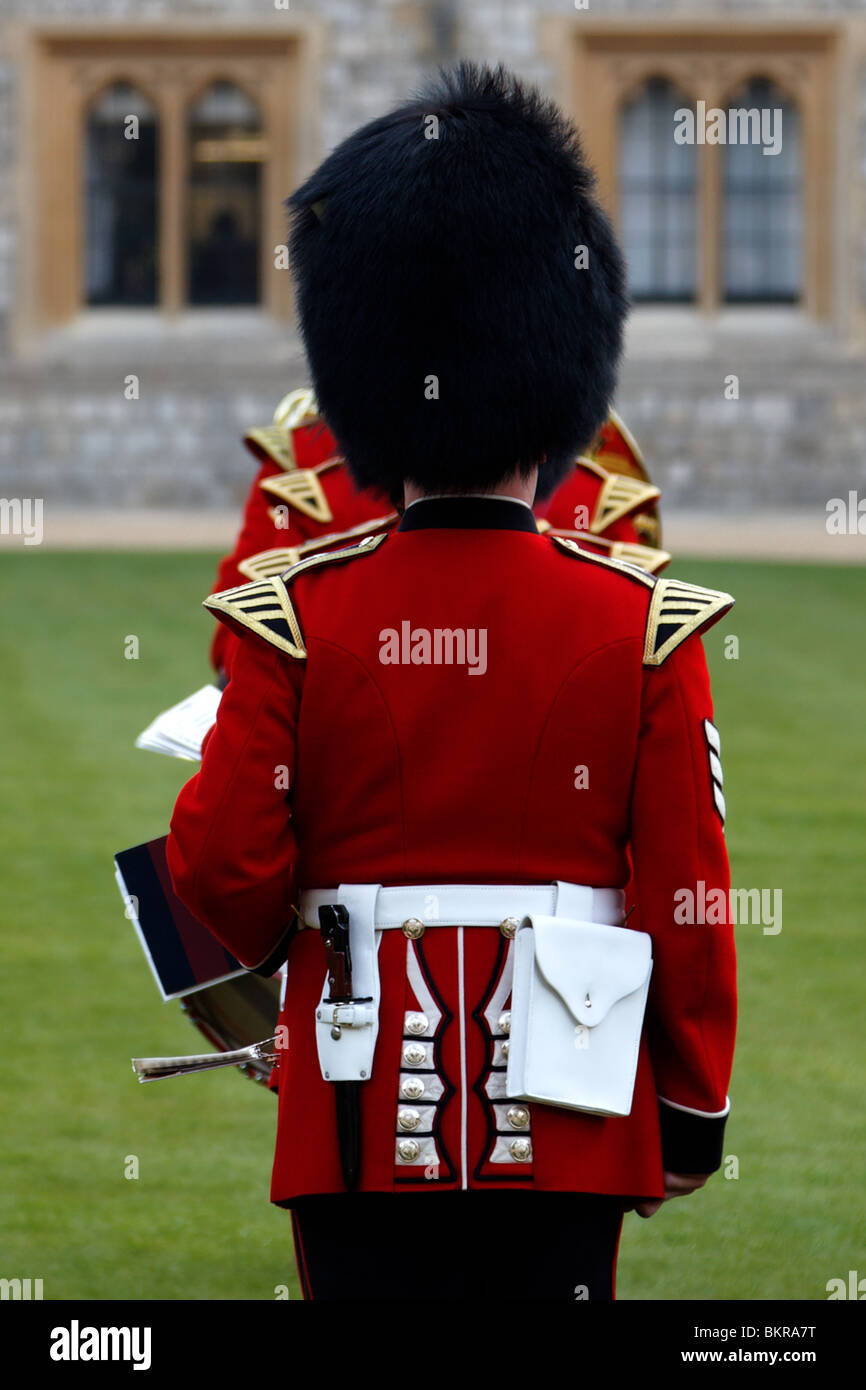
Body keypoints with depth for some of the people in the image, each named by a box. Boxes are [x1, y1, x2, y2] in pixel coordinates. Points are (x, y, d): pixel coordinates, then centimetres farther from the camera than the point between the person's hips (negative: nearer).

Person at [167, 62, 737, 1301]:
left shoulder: (296, 618, -4)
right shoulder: (643, 626, -3)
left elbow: (220, 864, -5)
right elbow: (690, 894, -2)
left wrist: (273, 945, 18)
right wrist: (694, 1110, 8)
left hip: (363, 1114, 0)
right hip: (567, 1129, 0)